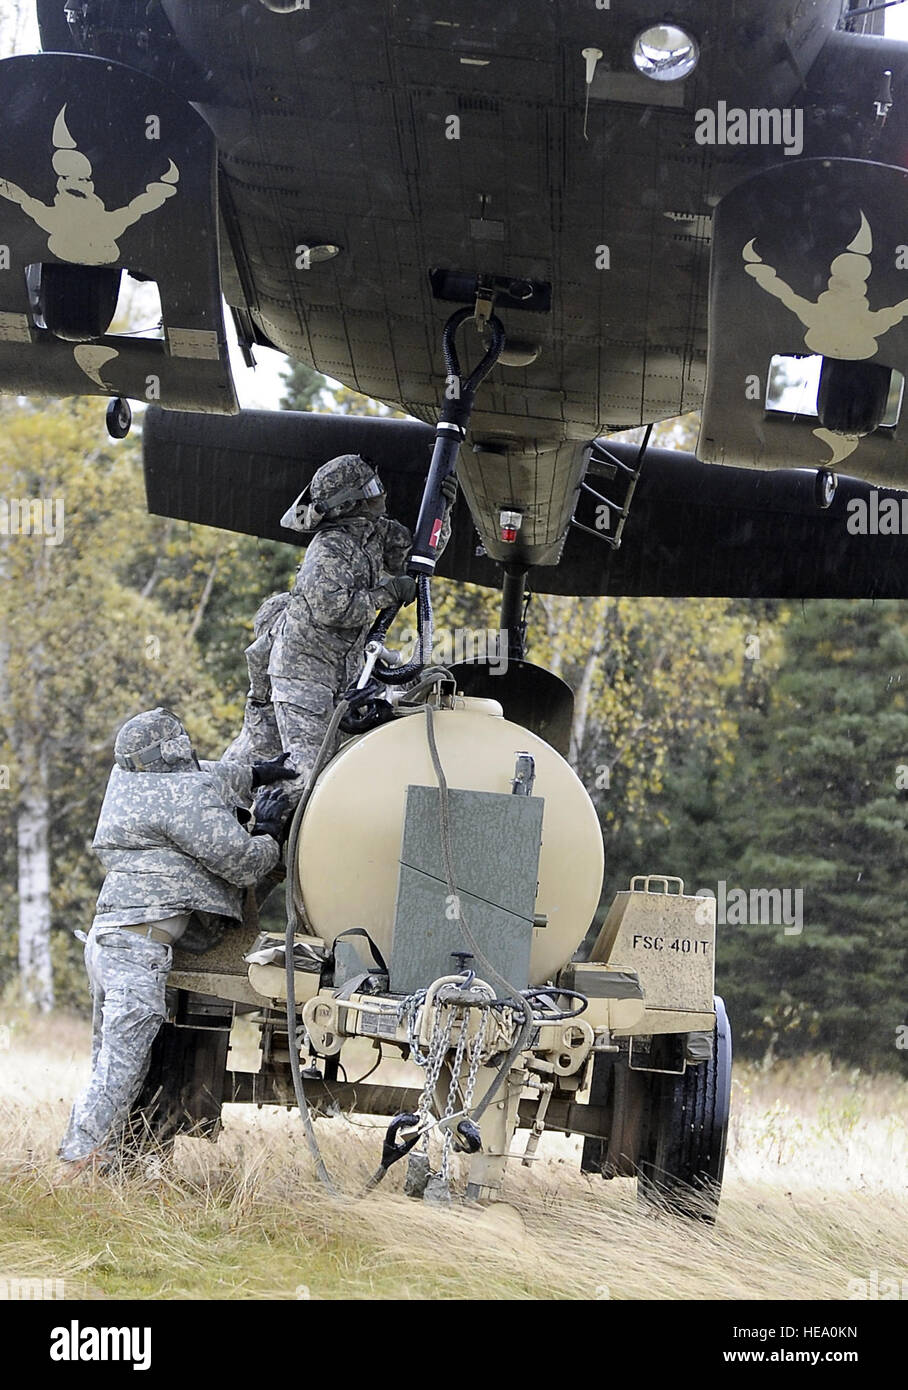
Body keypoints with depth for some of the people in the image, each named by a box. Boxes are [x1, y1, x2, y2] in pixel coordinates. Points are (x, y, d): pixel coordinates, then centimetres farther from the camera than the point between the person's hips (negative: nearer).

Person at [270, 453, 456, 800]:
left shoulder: (374, 531, 7)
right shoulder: (330, 549, -19)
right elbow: (330, 609, -31)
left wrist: (441, 508, 4)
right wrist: (386, 593, -21)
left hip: (342, 673, 9)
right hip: (305, 670, -9)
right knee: (305, 770, -16)